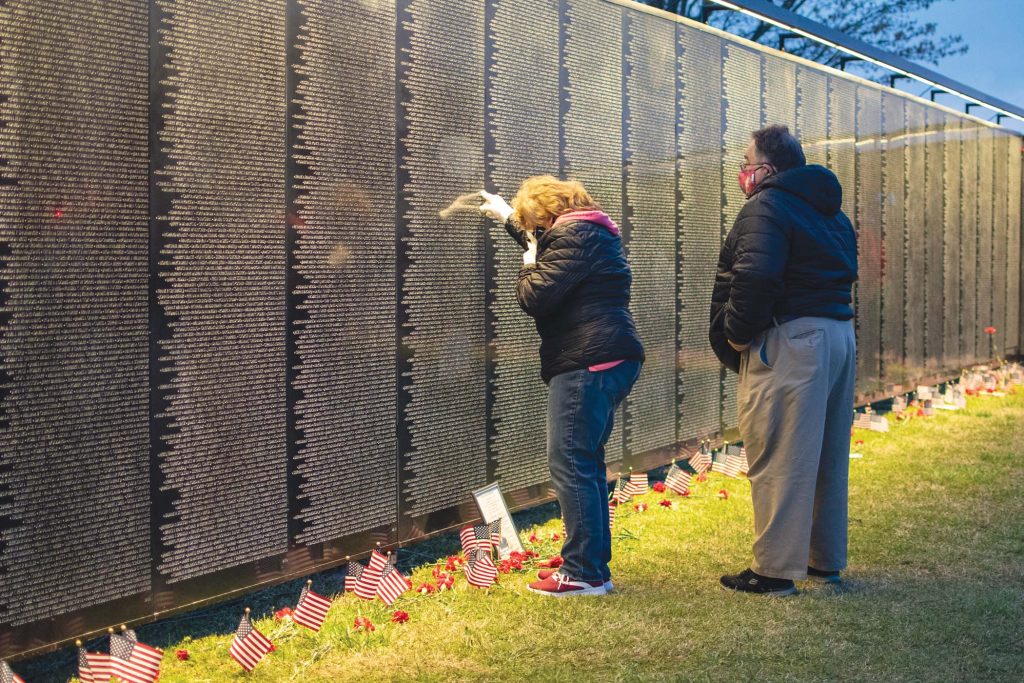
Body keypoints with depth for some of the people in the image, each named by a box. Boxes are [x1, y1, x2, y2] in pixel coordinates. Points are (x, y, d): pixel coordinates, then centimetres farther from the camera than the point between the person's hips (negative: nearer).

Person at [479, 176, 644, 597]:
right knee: (587, 463, 15)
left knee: (570, 464, -8)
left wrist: (529, 266, 2)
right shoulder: (588, 232, 21)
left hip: (587, 365, -11)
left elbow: (535, 297, -18)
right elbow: (545, 249, 42)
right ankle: (592, 564, 20)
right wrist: (508, 219, 47)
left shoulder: (573, 236, -11)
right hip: (610, 361, 11)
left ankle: (585, 573, -7)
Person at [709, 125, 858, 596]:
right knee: (828, 456, 16)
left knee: (778, 461, -4)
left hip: (788, 343, -10)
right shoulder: (832, 213, 19)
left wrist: (736, 335, -13)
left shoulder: (767, 206, -12)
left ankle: (775, 570, 2)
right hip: (839, 335, 10)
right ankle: (826, 559, 27)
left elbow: (755, 277, -26)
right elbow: (843, 274, 17)